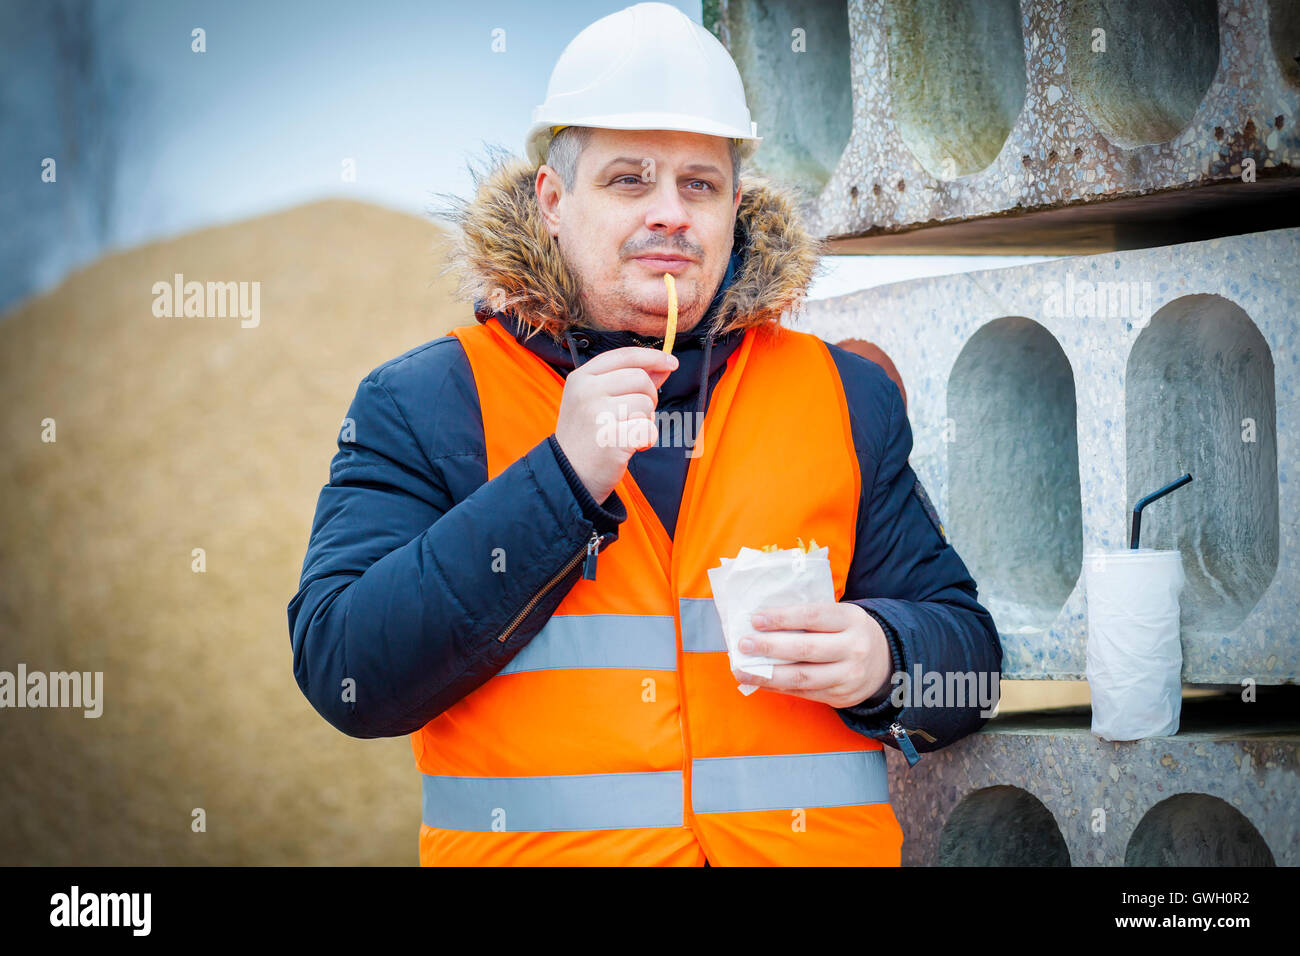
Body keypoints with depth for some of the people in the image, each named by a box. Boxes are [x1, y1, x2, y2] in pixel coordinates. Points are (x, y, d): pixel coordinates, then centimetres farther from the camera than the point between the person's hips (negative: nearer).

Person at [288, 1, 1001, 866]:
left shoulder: (845, 399, 13)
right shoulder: (420, 404, 6)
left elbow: (969, 650, 15)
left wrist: (879, 658, -7)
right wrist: (565, 479, -10)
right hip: (531, 844, -2)